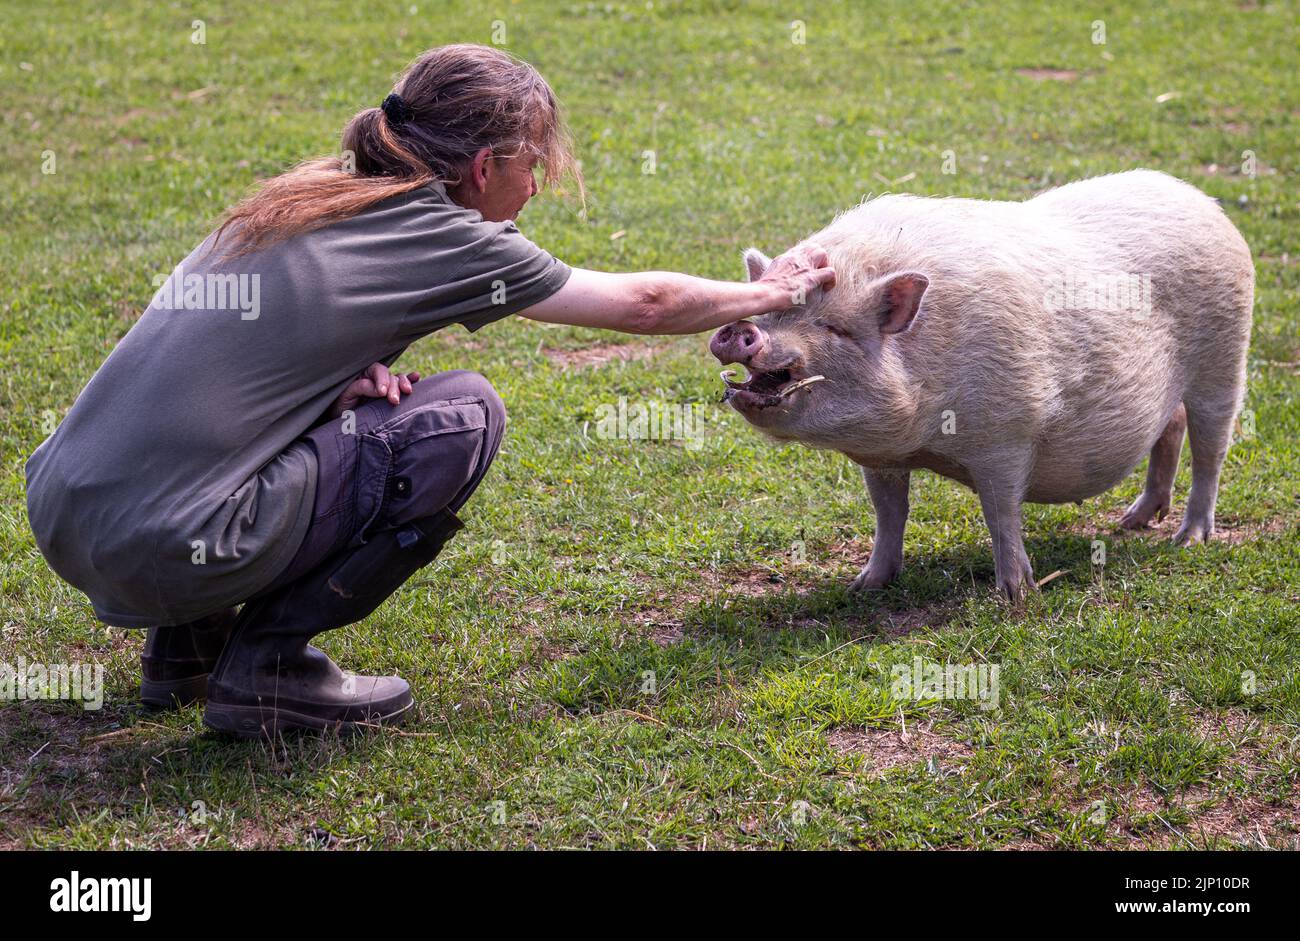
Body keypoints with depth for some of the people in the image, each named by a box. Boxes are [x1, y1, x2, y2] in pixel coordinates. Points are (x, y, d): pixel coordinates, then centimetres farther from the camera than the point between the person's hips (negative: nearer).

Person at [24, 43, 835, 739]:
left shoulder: (309, 197, 16)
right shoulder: (436, 237, -4)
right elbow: (643, 304, 7)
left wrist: (356, 375, 5)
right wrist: (772, 294, 24)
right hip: (156, 558, -8)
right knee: (465, 414, -1)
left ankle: (190, 642, 20)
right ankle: (267, 667, 1)